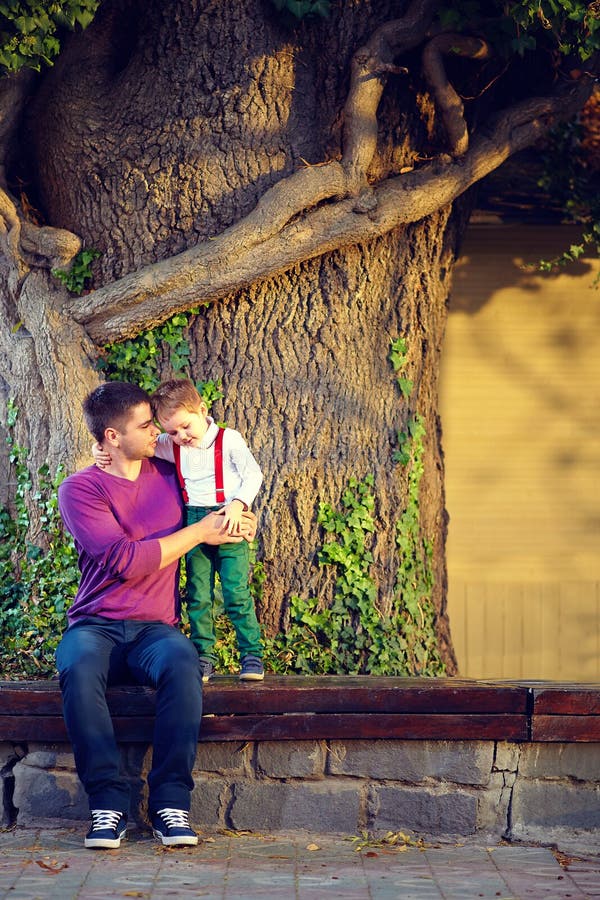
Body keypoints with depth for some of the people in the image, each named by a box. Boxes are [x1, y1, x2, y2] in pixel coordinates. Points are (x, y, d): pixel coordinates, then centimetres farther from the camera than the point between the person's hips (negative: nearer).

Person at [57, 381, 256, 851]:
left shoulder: (169, 475, 14)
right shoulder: (81, 489, 0)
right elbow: (126, 560, -13)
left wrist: (239, 517, 7)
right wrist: (199, 532, -8)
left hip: (156, 630, 2)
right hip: (96, 627, -2)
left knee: (182, 665, -34)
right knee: (78, 670, -38)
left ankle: (171, 801, -30)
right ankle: (108, 802, -30)